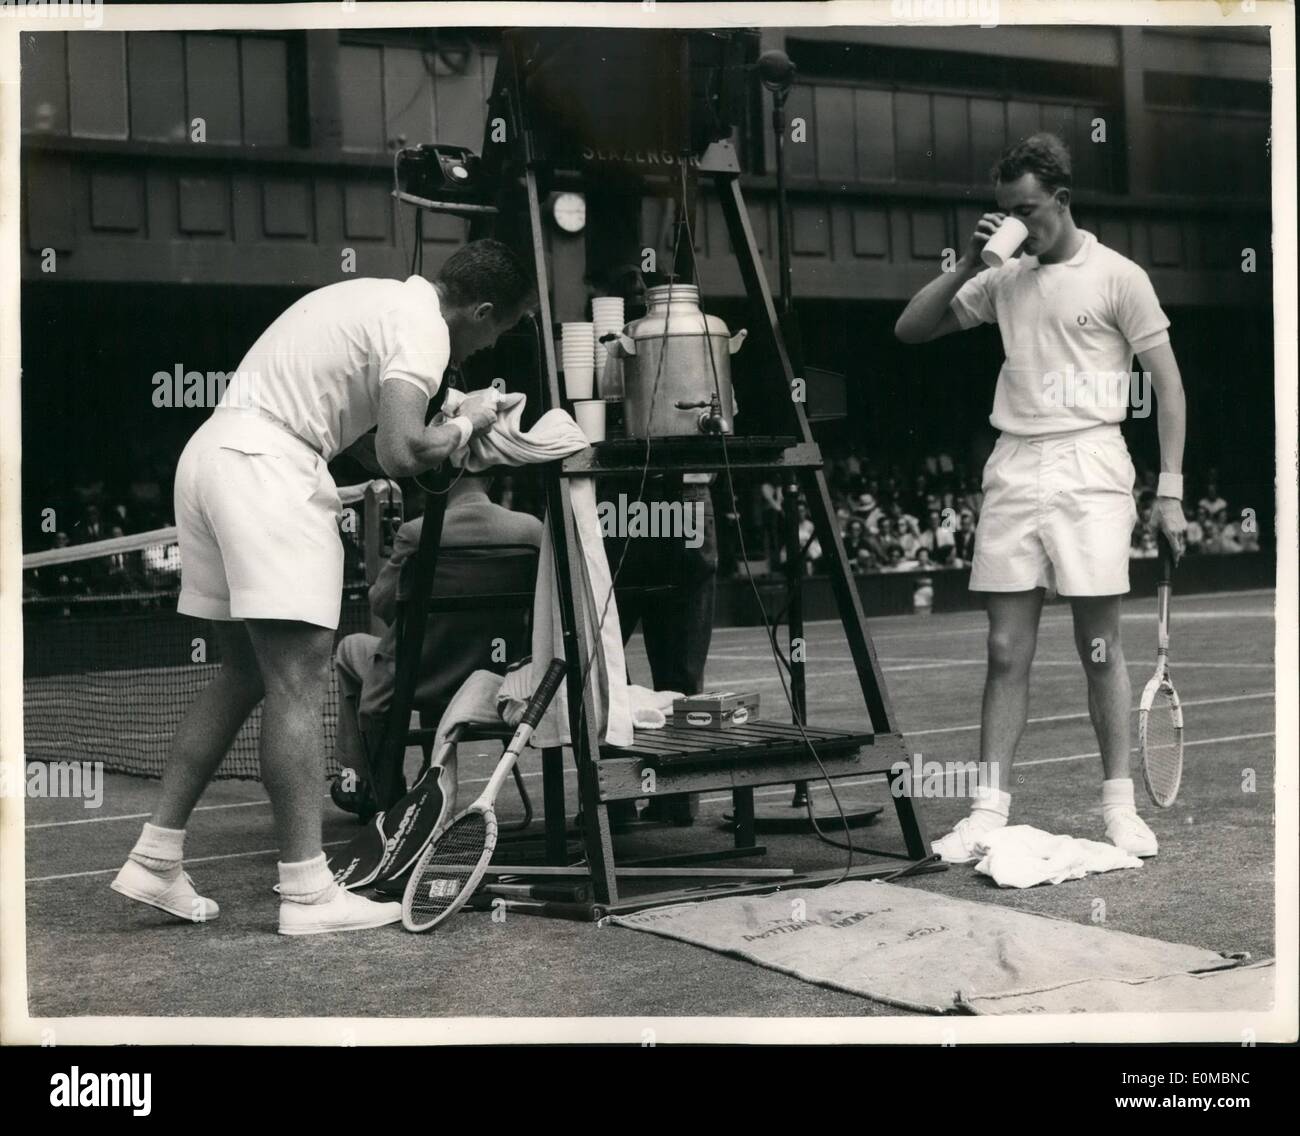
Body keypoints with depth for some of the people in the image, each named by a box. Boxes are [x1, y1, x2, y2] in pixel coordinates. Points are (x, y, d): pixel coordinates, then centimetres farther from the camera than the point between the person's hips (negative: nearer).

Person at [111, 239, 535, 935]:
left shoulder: (376, 297, 22)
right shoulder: (423, 328, -8)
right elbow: (402, 453, -19)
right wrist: (467, 422, -2)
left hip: (209, 453, 10)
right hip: (265, 468, -10)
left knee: (243, 674, 14)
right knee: (299, 681, -9)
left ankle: (155, 860, 14)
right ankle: (306, 893, -10)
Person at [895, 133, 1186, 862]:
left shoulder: (1118, 277, 1)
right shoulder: (1005, 280, 13)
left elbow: (1169, 386, 1)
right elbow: (911, 329, 17)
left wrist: (1170, 490, -4)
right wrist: (969, 264, 4)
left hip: (1089, 470, -4)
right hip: (1013, 471, 4)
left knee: (1100, 648, 0)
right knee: (1007, 651, 2)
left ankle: (1121, 809, 9)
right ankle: (990, 810, 5)